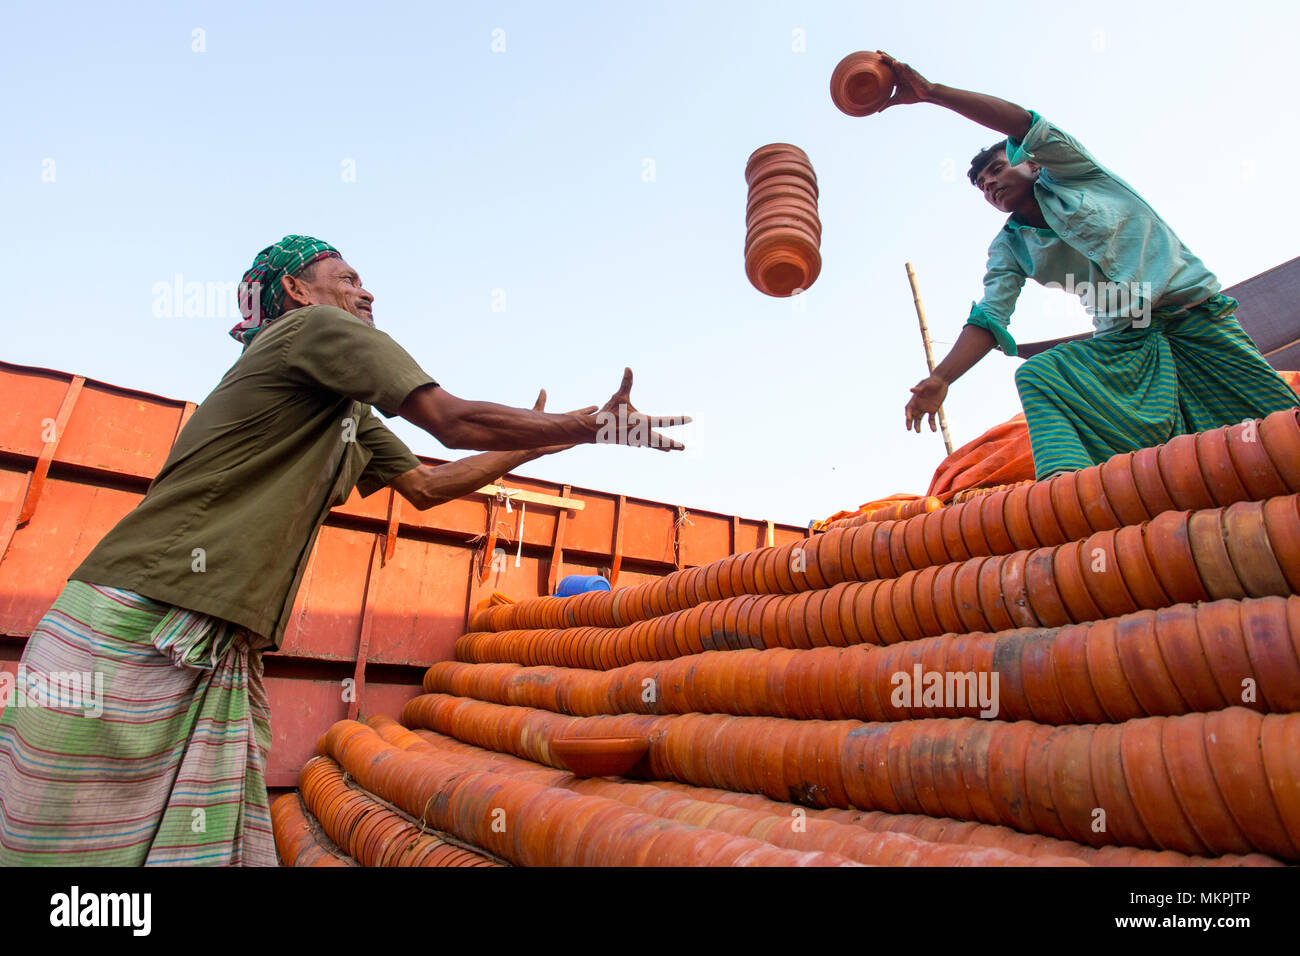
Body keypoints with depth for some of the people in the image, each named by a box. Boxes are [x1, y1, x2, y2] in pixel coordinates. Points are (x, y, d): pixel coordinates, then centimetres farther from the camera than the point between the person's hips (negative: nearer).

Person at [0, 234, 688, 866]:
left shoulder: (351, 414, 22)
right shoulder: (318, 326, -4)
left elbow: (427, 485, 25)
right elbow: (457, 422, -11)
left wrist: (540, 442, 28)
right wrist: (588, 425, -2)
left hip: (217, 659, 9)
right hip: (133, 636, -9)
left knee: (223, 850, 7)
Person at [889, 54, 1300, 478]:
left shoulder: (1069, 172, 6)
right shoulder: (1009, 247, 12)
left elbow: (1026, 125, -13)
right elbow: (989, 318, -3)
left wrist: (931, 91, -18)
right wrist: (941, 377, -20)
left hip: (1193, 313, -2)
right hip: (1124, 344, 2)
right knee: (1036, 374, -25)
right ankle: (1068, 481, -40)